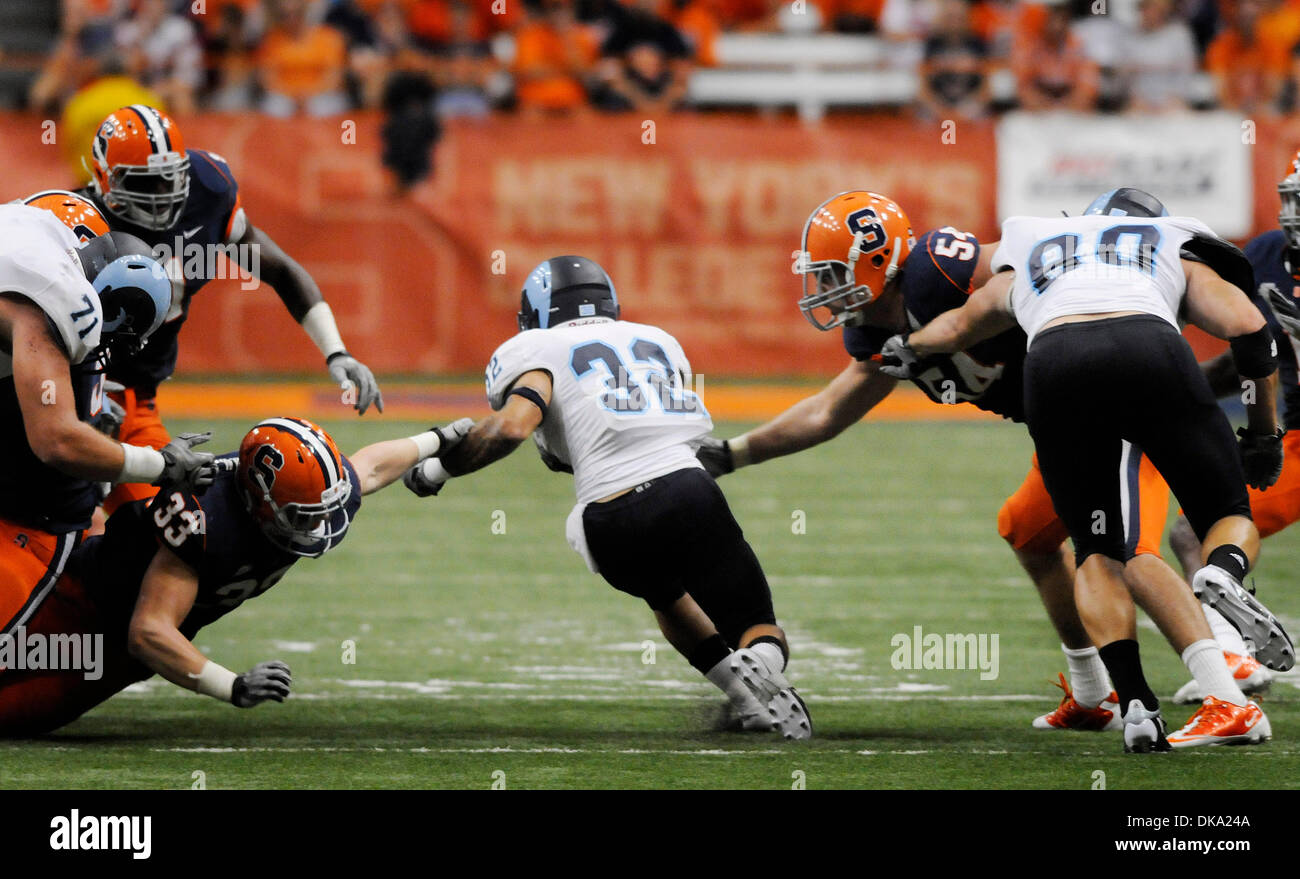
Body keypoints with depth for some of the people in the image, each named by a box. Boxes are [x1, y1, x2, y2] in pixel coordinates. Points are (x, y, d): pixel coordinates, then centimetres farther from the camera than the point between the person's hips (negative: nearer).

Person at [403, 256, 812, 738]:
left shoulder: (538, 351, 14)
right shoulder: (659, 341, 30)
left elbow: (512, 427, -5)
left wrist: (436, 468, 9)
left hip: (614, 525, -2)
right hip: (689, 491, 2)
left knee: (667, 596, 33)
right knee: (760, 633, 18)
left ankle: (729, 670, 6)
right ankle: (763, 660, -18)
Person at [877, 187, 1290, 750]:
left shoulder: (1026, 262, 40)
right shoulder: (1177, 253, 35)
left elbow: (956, 327, 58)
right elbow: (1246, 325, 18)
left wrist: (907, 350, 79)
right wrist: (1264, 433, 28)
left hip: (1054, 366, 1)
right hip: (1152, 352, -1)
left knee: (1098, 553, 17)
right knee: (1228, 518, 14)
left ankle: (1135, 703, -4)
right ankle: (1223, 574, -23)